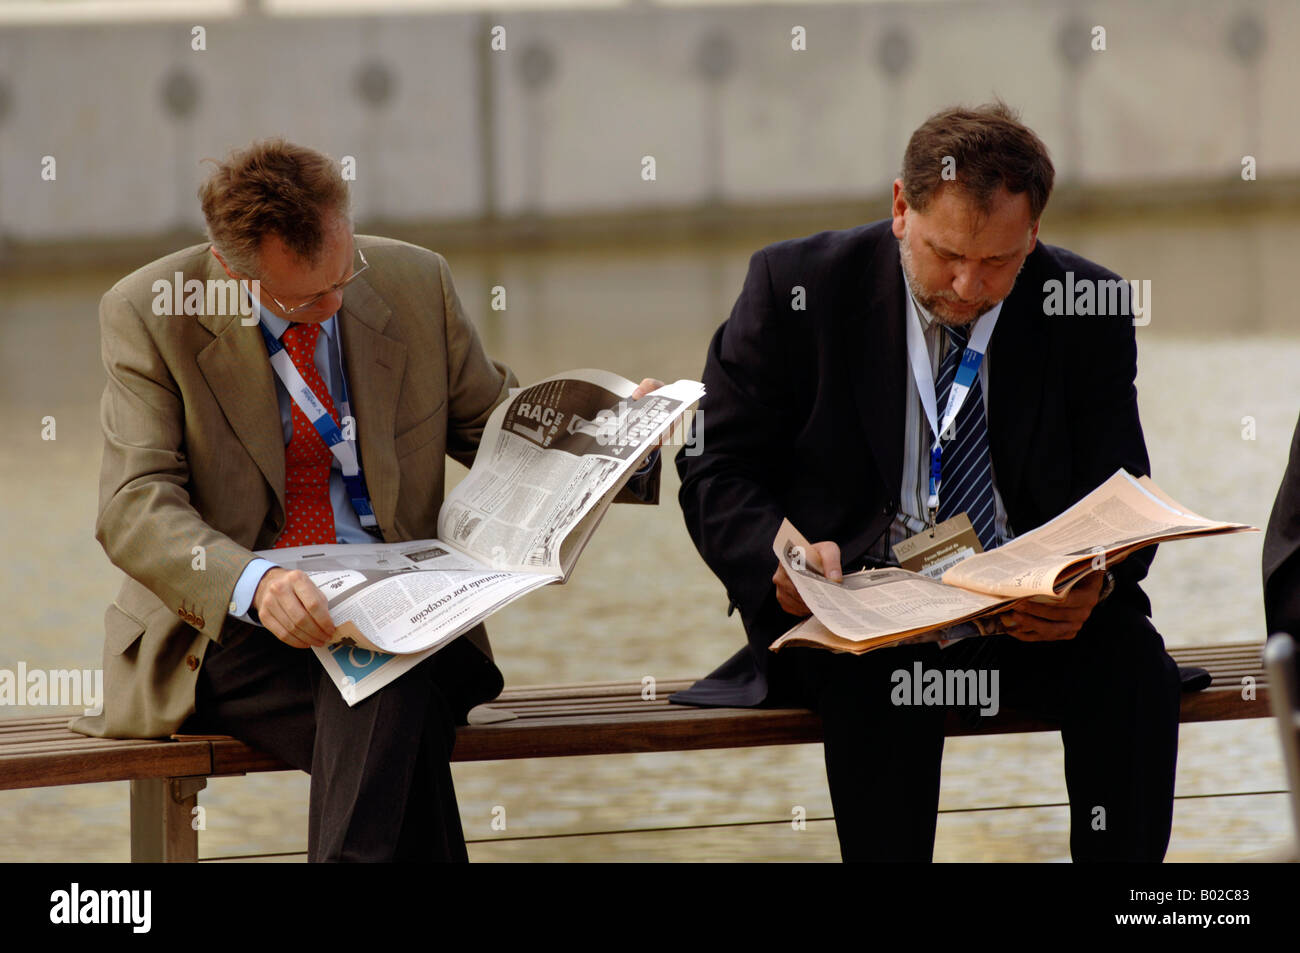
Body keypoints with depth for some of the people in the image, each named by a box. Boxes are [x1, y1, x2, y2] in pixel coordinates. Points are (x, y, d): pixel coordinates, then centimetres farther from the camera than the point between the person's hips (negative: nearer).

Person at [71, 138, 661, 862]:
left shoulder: (416, 285, 5)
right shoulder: (148, 314, -5)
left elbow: (494, 424, 18)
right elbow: (136, 506, -14)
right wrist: (253, 583, -33)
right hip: (224, 630, -3)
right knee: (400, 721, -34)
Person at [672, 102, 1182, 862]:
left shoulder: (1086, 310, 1)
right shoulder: (797, 287, -3)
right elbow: (716, 472, 0)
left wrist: (1093, 579, -22)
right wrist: (782, 556, -23)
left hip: (1033, 620, 2)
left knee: (1133, 667, -28)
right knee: (881, 680, -36)